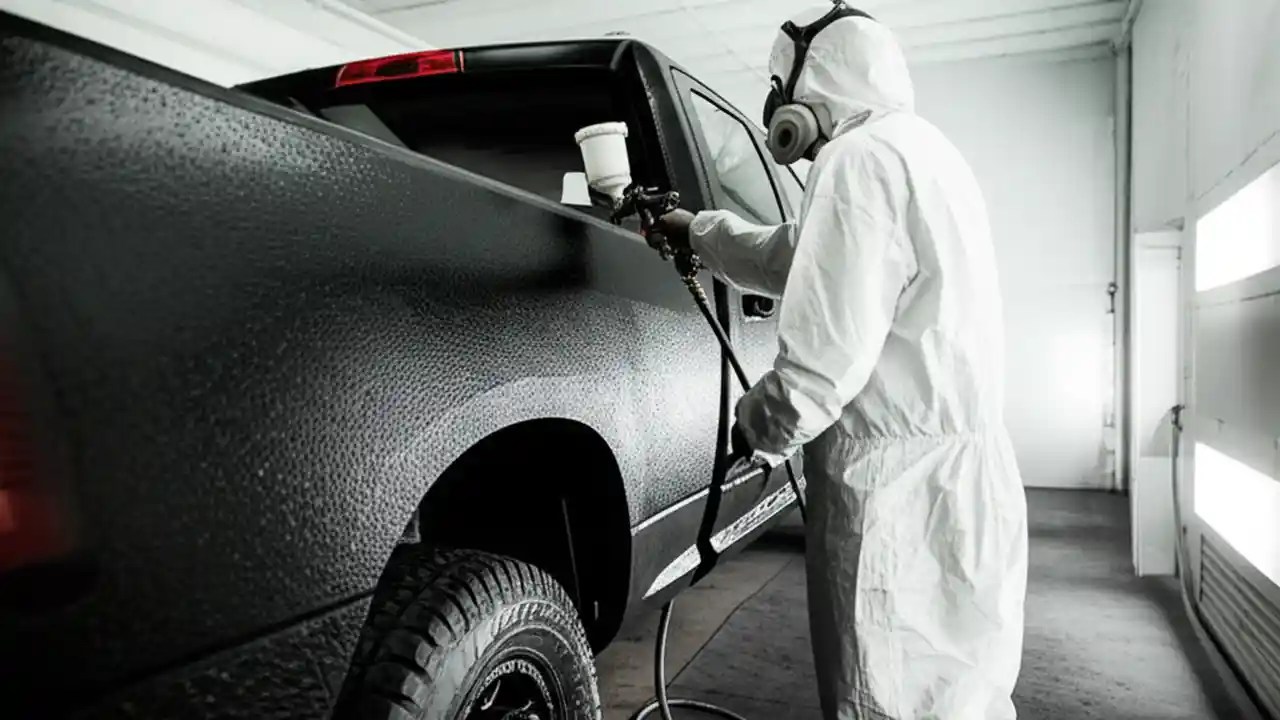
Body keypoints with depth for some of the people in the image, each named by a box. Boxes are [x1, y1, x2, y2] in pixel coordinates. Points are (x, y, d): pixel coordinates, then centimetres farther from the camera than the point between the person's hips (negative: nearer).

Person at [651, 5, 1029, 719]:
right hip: (956, 468, 10)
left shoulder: (860, 157, -15)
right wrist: (697, 231, 36)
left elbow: (827, 351, -23)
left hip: (904, 490, -10)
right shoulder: (915, 150, 18)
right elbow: (797, 259, 28)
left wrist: (761, 426, -5)